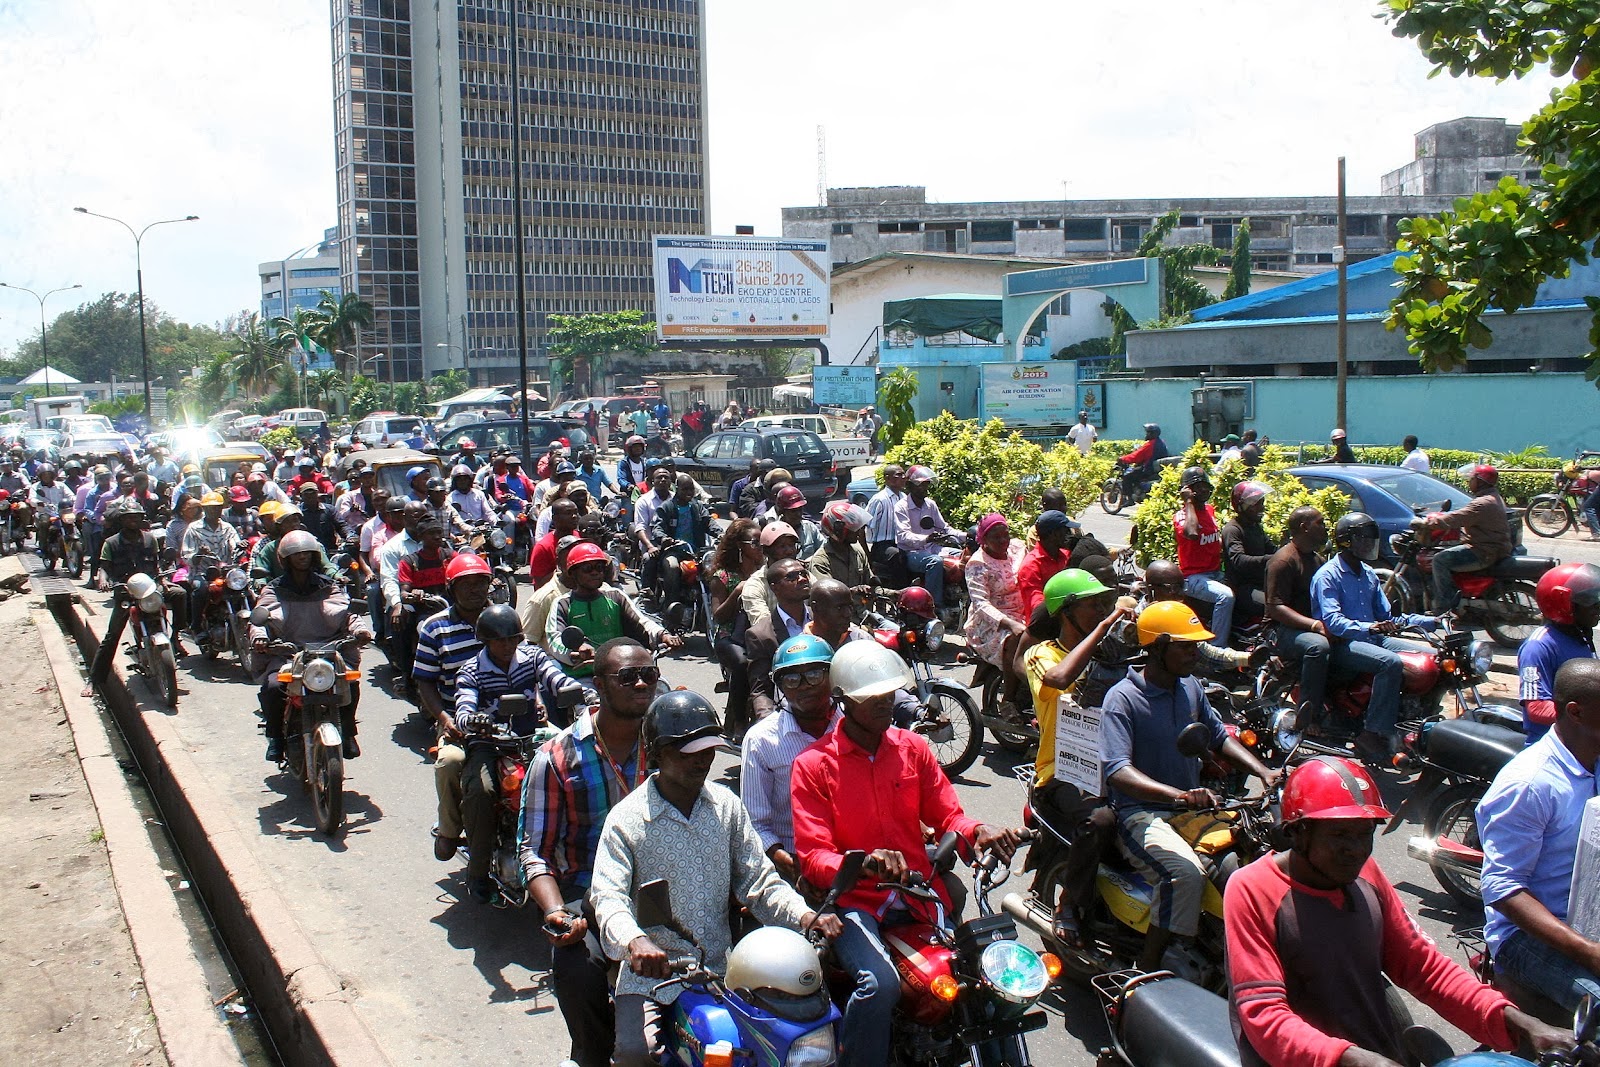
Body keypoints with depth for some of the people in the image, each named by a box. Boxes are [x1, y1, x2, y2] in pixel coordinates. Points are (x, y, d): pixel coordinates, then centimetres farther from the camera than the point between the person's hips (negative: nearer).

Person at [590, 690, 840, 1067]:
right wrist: (634, 941, -38)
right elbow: (608, 897, -16)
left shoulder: (727, 806, 8)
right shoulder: (626, 819, -5)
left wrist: (802, 914, -13)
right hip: (651, 974, -3)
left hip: (722, 969, 3)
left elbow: (759, 880, 6)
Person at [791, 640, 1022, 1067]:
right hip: (855, 900, -4)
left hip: (919, 891, 4)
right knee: (879, 984, -32)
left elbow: (946, 816, 13)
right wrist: (862, 862, -29)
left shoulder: (913, 747, 11)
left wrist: (978, 832, -11)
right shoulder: (812, 765, -1)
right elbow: (813, 857, -8)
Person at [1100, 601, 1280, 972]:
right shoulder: (1122, 698, -13)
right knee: (1186, 871, -35)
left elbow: (1219, 736, 23)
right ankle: (1150, 969, -20)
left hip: (1192, 809, 7)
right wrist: (1178, 794, -40)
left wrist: (1264, 772, 5)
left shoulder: (1190, 687, 11)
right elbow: (1117, 771, -25)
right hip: (1141, 814, -7)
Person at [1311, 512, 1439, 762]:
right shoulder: (1328, 575, -7)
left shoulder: (1369, 574, 21)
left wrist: (1431, 621, 9)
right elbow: (1332, 621, -20)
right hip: (1341, 645, -8)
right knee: (1391, 663, -34)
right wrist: (1368, 628, -36)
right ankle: (1373, 735, -34)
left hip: (1373, 638, 8)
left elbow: (1386, 617, 22)